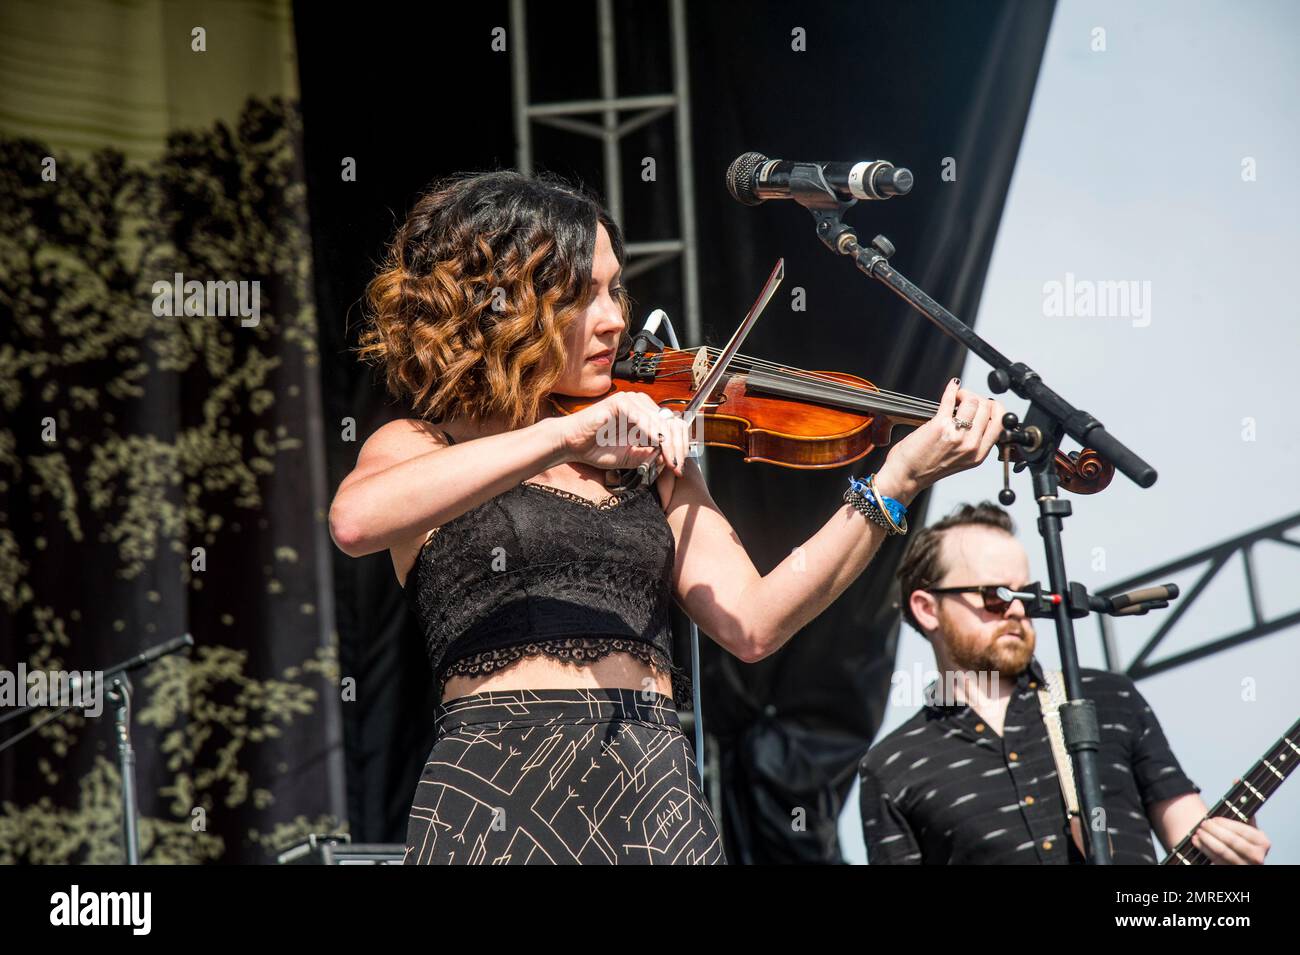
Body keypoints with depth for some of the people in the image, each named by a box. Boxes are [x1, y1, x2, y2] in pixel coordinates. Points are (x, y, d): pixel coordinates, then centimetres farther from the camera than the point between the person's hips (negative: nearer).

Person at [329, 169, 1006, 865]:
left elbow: (752, 625, 3)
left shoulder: (648, 460, 15)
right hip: (495, 796, -4)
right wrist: (561, 436, -22)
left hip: (656, 793, 4)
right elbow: (355, 520, -18)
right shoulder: (419, 446, 6)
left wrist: (896, 482, -4)